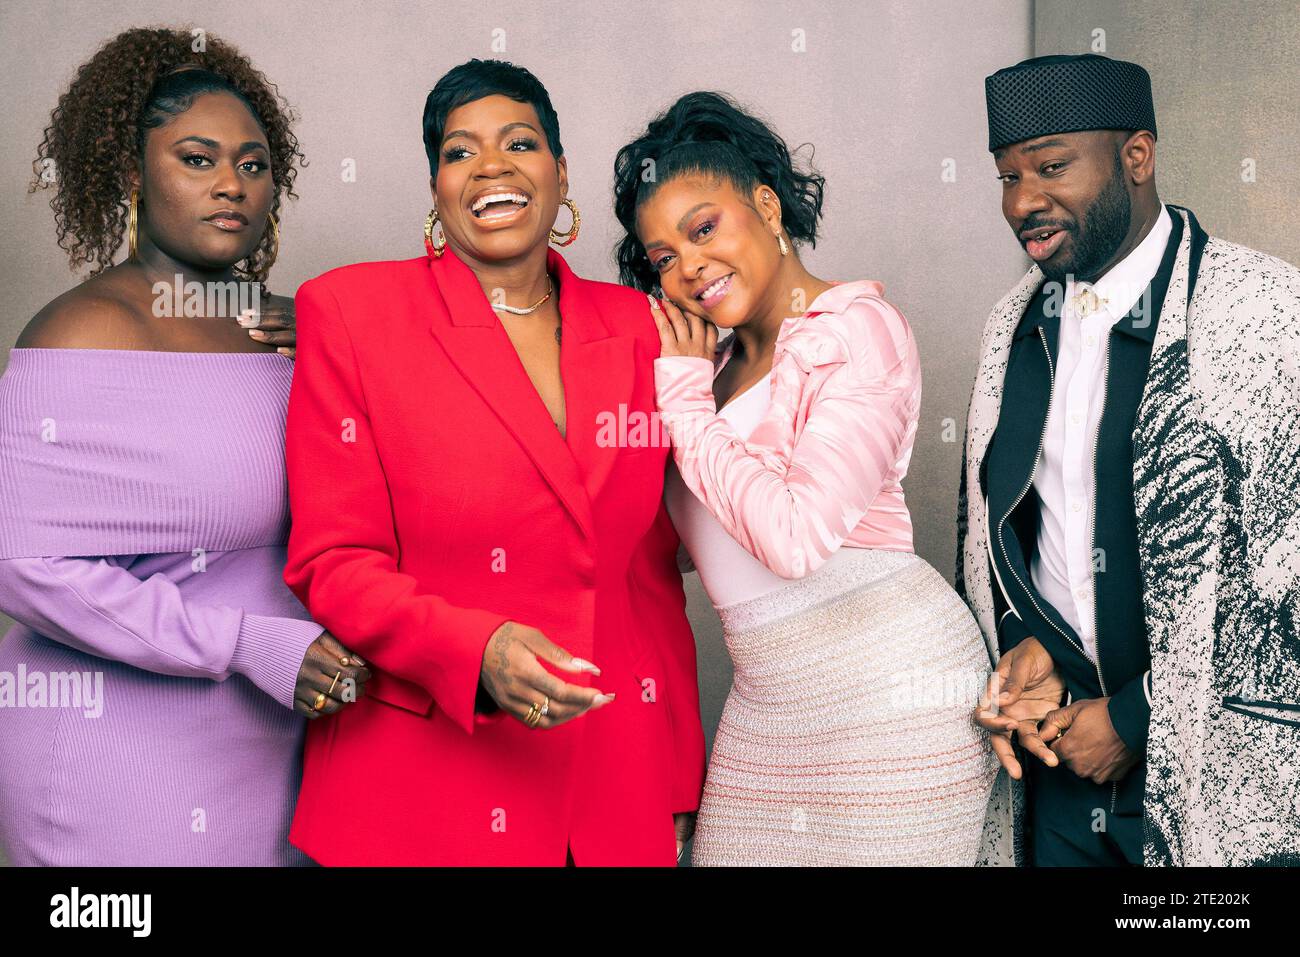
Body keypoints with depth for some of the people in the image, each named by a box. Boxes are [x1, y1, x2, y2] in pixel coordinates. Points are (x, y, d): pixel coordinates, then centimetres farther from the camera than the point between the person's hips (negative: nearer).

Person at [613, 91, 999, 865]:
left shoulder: (859, 328, -11)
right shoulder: (718, 361, 13)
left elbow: (797, 535, -22)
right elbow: (690, 538, 13)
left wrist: (684, 401, -11)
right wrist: (676, 388, 5)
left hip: (890, 685, -7)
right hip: (768, 706, 7)